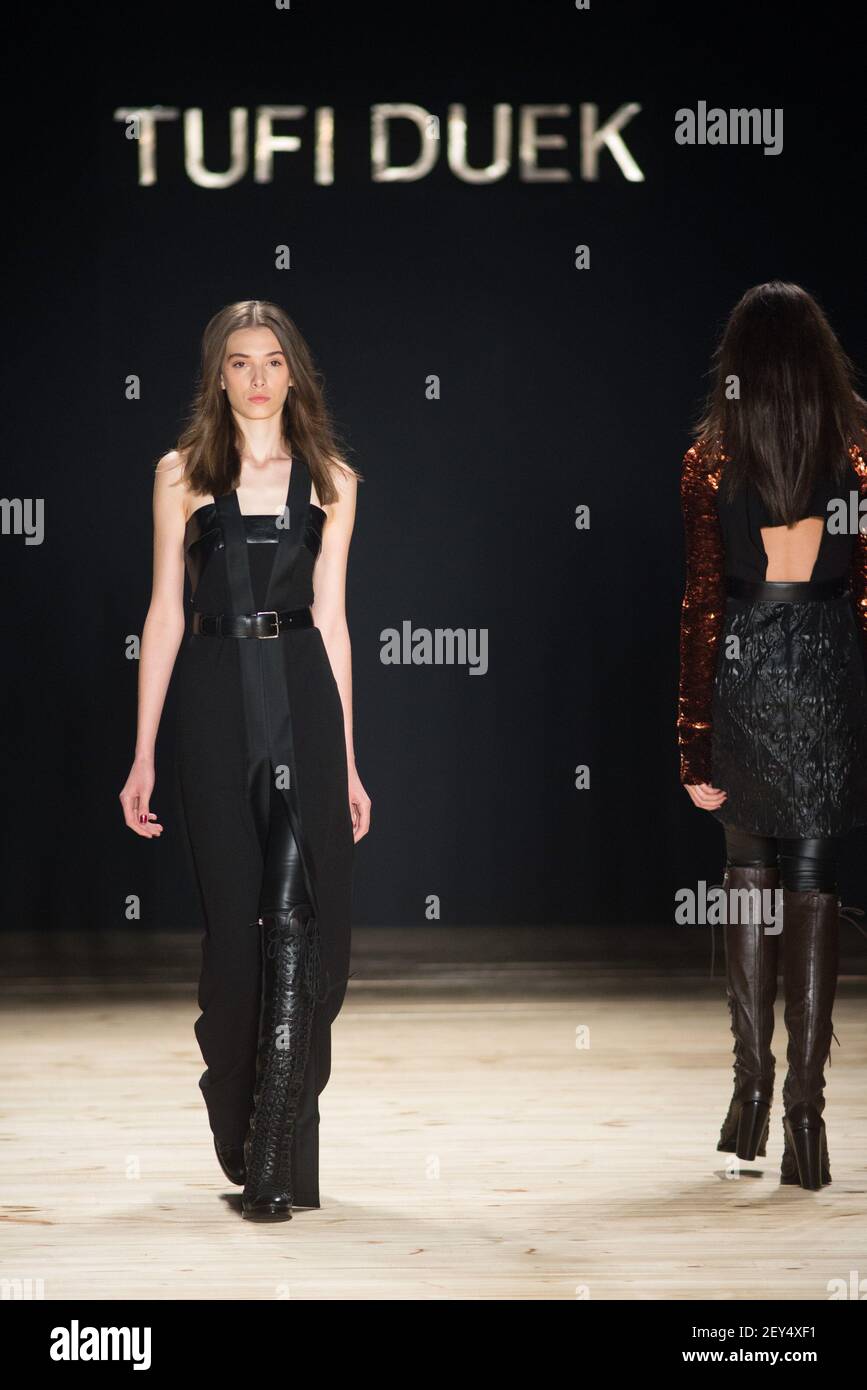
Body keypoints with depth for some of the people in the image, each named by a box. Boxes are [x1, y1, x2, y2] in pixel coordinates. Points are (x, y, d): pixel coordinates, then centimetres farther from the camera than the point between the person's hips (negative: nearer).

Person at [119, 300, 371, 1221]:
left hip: (304, 699, 0)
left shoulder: (330, 480, 9)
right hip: (215, 702, 0)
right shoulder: (182, 474, 6)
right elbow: (165, 614, 4)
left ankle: (275, 1159, -10)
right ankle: (243, 1132, 22)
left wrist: (347, 760, 7)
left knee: (298, 918, -10)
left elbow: (330, 619, 9)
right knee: (236, 918, 5)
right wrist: (143, 756, 0)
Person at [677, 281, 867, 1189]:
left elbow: (701, 605, -4)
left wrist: (695, 741, -2)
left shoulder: (710, 461, -3)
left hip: (743, 671, 0)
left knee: (751, 863, 18)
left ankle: (752, 1081, 13)